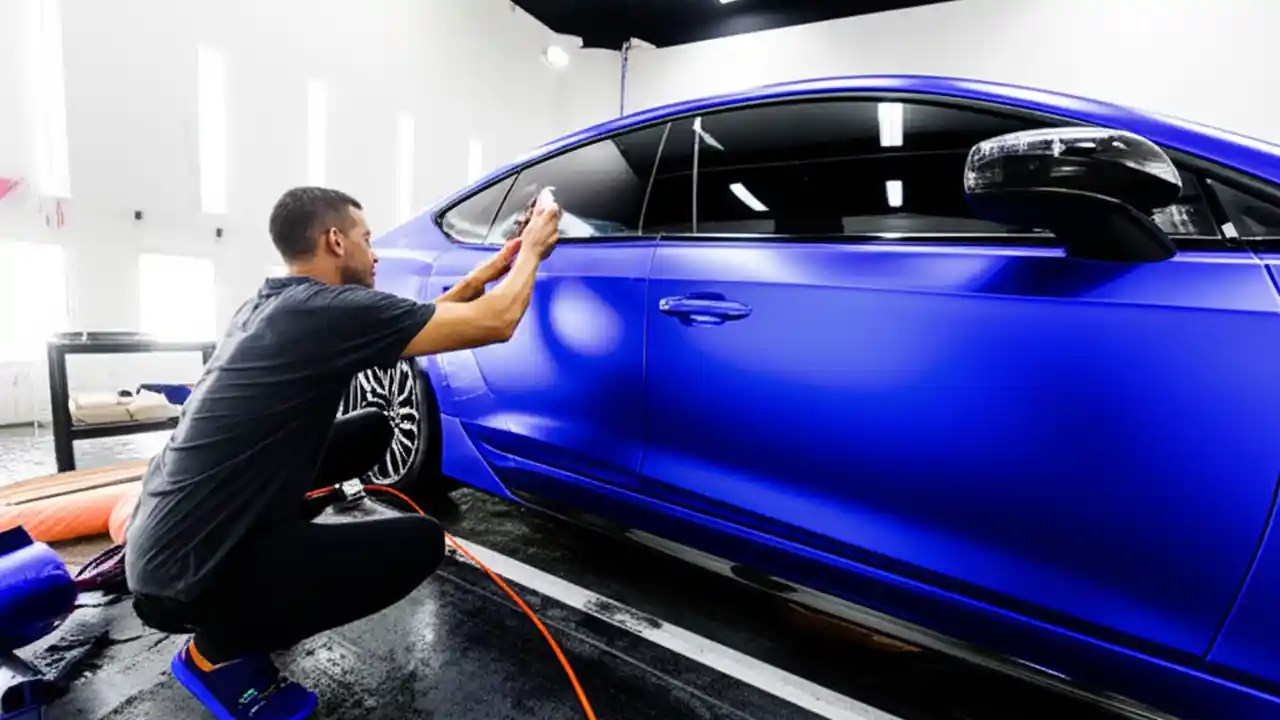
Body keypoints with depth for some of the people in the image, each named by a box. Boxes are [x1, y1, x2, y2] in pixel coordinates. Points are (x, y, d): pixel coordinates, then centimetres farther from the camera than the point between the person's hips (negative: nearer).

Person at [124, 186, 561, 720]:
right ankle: (219, 648, 3)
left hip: (171, 537, 9)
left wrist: (491, 268, 13)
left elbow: (417, 320, 13)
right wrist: (531, 248, -2)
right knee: (419, 543, -11)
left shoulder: (270, 305, 6)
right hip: (185, 574, -9)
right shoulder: (327, 309, -23)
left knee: (372, 430, 13)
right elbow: (496, 322, -20)